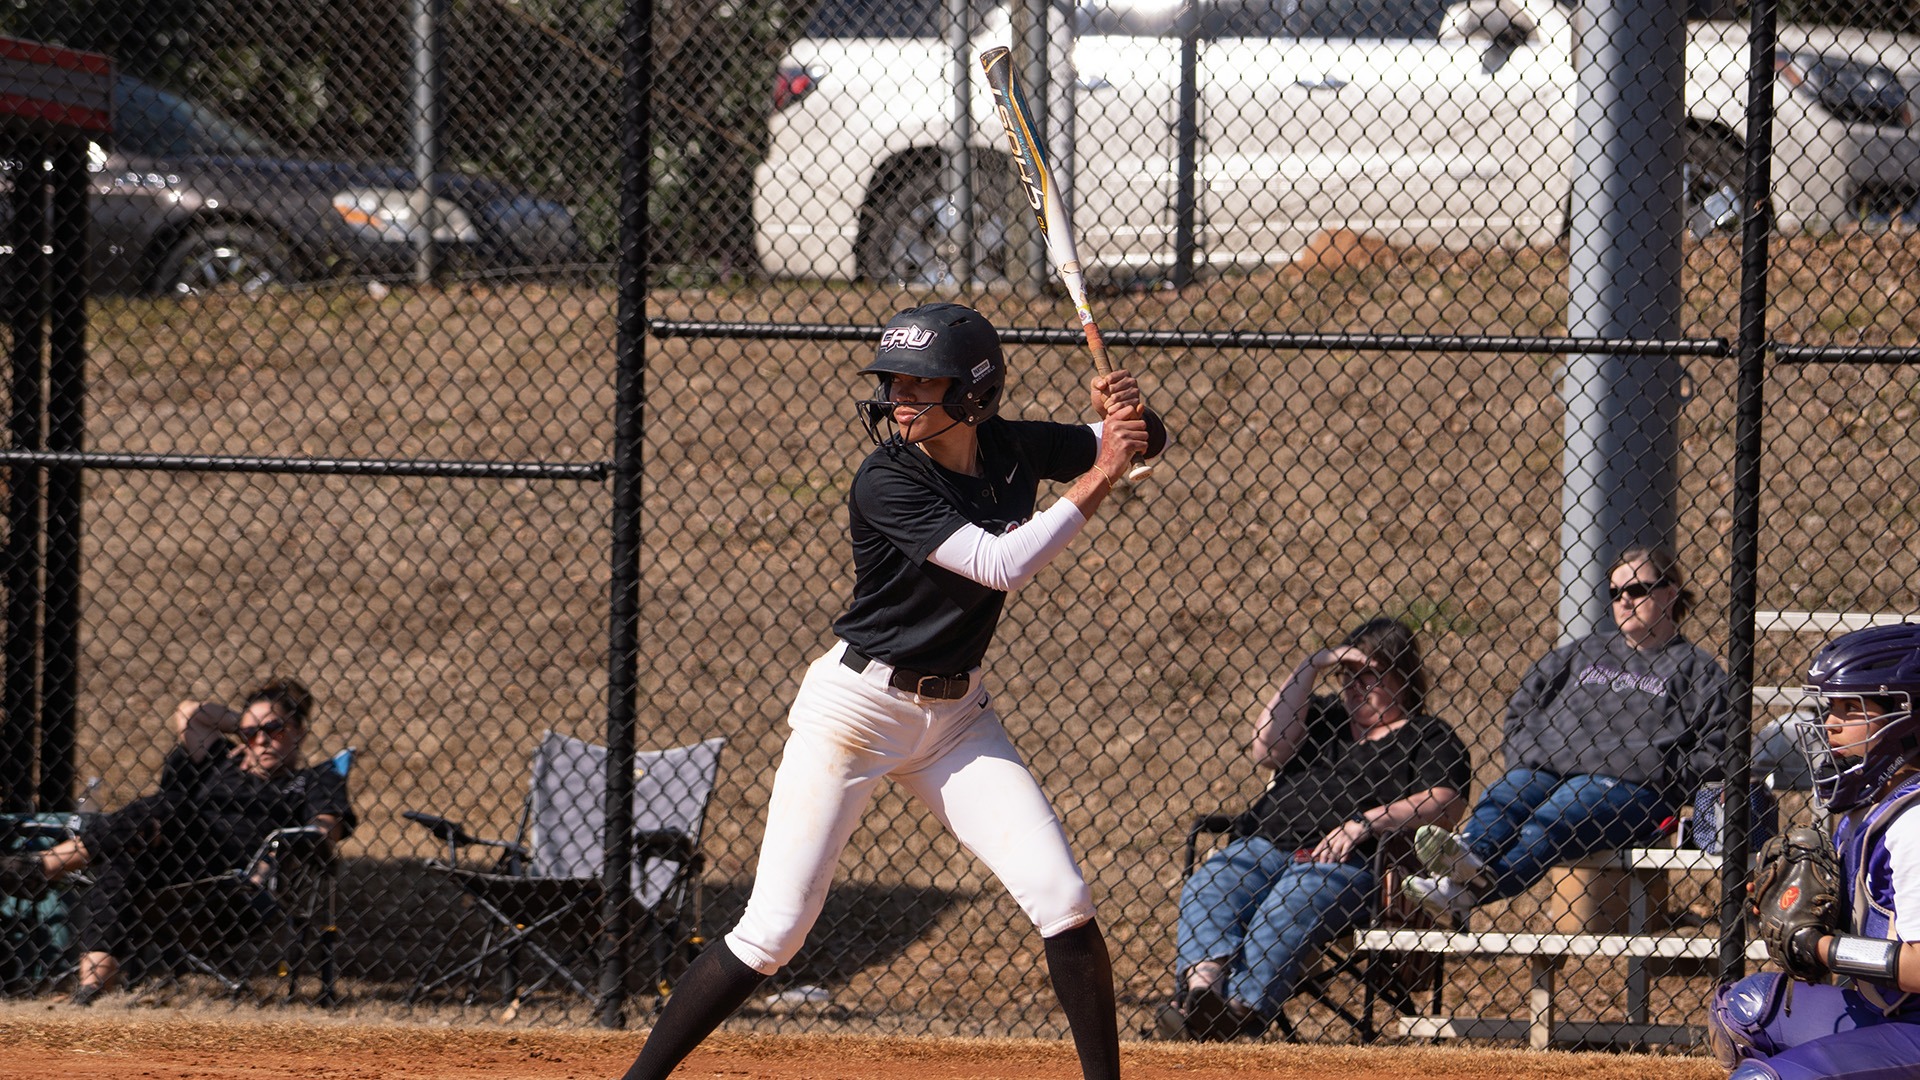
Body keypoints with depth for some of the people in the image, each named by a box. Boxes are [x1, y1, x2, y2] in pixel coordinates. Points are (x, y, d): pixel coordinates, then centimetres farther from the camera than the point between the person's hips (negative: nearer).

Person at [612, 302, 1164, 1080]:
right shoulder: (887, 482, -19)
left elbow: (1145, 446, 12)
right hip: (856, 709, -5)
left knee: (1062, 900, -6)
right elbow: (1001, 565, -27)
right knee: (773, 930, -10)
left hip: (956, 715, 5)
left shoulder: (1011, 449, -1)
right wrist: (1098, 478, -23)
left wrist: (1125, 412, -11)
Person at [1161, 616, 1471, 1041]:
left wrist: (1366, 822, -18)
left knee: (1288, 910, -36)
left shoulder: (1430, 739, 12)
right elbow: (1265, 750, 12)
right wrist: (1310, 667, 10)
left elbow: (1448, 800, -6)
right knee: (1206, 889, -26)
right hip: (1265, 845, 5)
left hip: (1350, 862, -5)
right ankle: (1202, 991, -47)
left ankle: (1238, 1015, -51)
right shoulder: (1325, 715, 29)